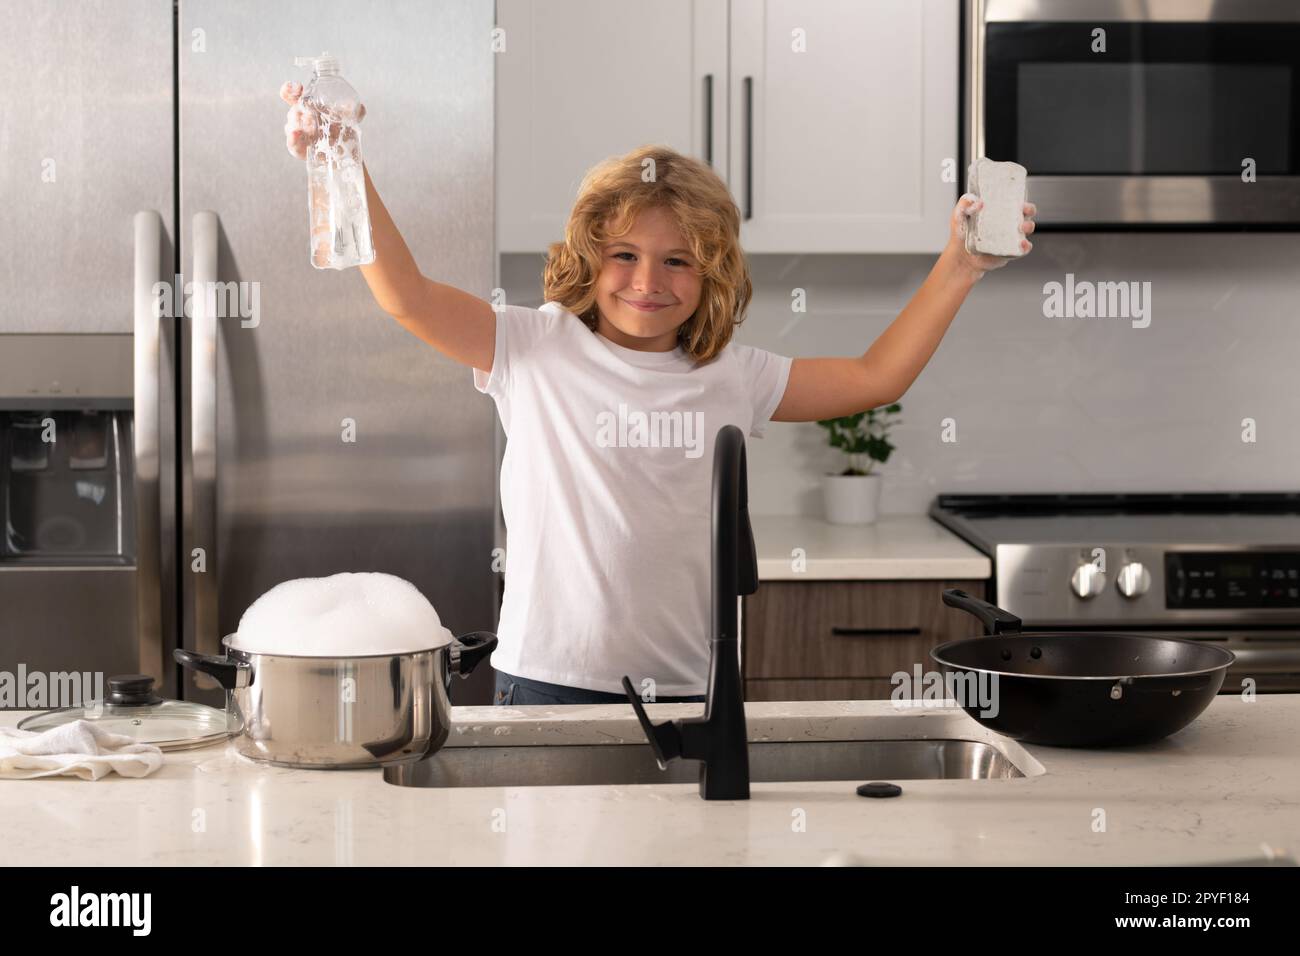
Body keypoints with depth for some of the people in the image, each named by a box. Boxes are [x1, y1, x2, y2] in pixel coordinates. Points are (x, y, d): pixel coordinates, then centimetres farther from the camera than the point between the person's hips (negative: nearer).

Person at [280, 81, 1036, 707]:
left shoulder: (731, 377, 9)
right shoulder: (535, 350, 0)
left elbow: (875, 378, 14)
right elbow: (406, 295, -10)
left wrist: (959, 269, 11)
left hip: (687, 691, 3)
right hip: (549, 683, -3)